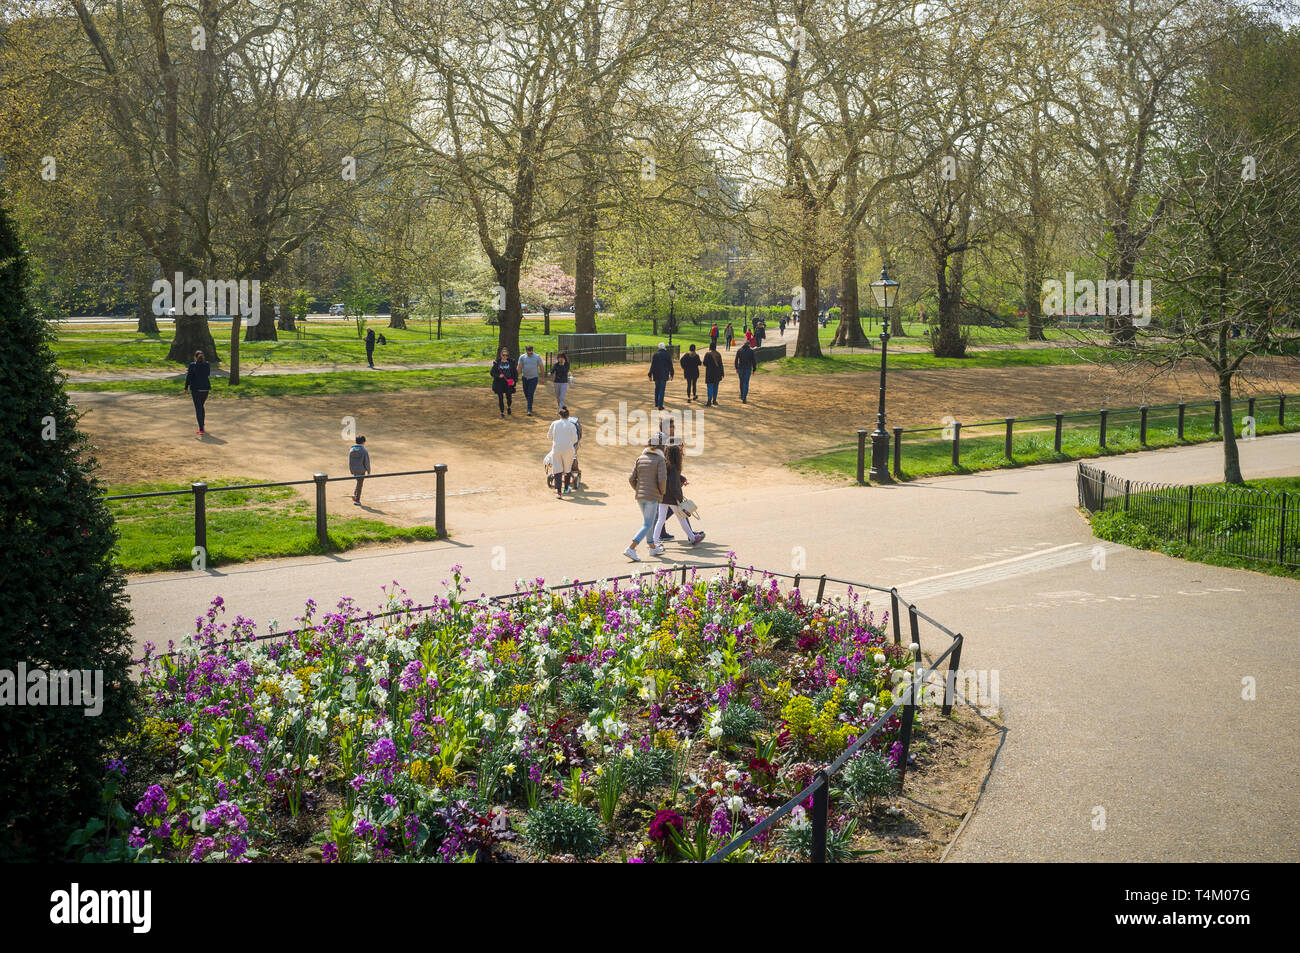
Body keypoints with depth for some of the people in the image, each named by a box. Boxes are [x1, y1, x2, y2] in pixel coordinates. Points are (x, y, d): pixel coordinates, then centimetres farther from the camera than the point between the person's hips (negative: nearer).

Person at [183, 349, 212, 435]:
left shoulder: (192, 365, -9)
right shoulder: (207, 364, 2)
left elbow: (189, 378, -9)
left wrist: (186, 388, 1)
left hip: (196, 389, -4)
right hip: (205, 388, 4)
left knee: (198, 408, 0)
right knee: (201, 407, 23)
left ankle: (201, 430, -5)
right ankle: (202, 426, 27)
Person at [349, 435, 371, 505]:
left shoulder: (351, 450, 1)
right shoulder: (364, 451, -14)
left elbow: (349, 461, 7)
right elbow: (367, 462, -11)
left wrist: (351, 470, 17)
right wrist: (368, 470, 1)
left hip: (354, 470, 5)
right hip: (361, 470, -5)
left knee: (359, 483, 25)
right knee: (359, 484, 5)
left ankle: (355, 494, 9)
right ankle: (357, 500, 8)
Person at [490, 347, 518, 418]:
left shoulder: (511, 362, 1)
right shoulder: (497, 363, -2)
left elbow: (515, 372, 6)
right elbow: (492, 372, 0)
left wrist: (514, 380, -8)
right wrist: (498, 376, -18)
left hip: (508, 383, 0)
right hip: (499, 383, 0)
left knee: (509, 397, 3)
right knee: (500, 398, -1)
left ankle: (508, 407, 35)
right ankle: (502, 413, 9)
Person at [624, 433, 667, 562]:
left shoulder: (640, 459, 5)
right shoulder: (660, 460, -10)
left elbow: (631, 479, 2)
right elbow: (662, 480, -18)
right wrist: (662, 492, 1)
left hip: (640, 497, 6)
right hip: (653, 497, -6)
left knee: (650, 521, 23)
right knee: (647, 526, -3)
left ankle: (653, 548, 34)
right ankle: (631, 549, -15)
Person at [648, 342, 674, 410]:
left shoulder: (655, 354, -2)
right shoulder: (667, 355, -3)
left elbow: (652, 366, -3)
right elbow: (670, 366, 1)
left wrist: (650, 375, 0)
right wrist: (671, 375, 11)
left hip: (656, 375, 2)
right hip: (664, 375, -2)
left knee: (657, 389, 19)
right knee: (662, 390, -2)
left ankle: (656, 403, 28)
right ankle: (660, 405, -7)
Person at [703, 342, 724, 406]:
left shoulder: (708, 354, -9)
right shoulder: (718, 354, 4)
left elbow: (705, 363, -9)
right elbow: (721, 365, 6)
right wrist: (721, 374, 11)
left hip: (710, 372, -4)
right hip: (717, 373, 4)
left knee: (709, 387, -5)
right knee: (715, 387, 15)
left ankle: (709, 401, -12)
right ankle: (714, 400, 21)